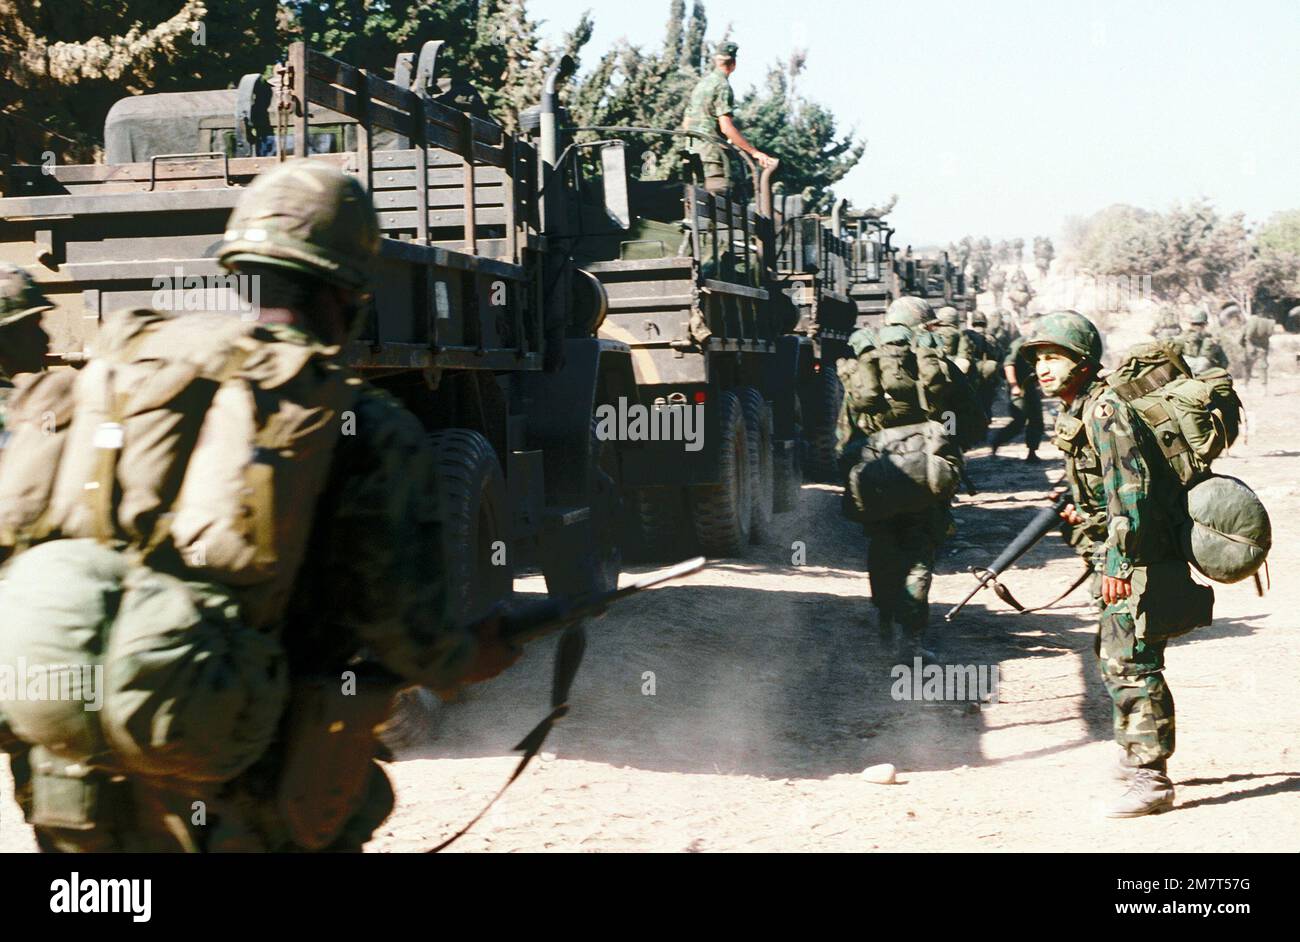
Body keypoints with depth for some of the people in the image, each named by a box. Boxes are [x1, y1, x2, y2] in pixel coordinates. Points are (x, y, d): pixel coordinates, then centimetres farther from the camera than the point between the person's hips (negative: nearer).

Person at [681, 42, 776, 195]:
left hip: (692, 150, 9)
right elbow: (726, 127, -19)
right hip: (712, 152, -9)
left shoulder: (700, 84, 17)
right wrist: (754, 152, -19)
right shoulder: (722, 86, -10)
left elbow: (686, 123, 21)